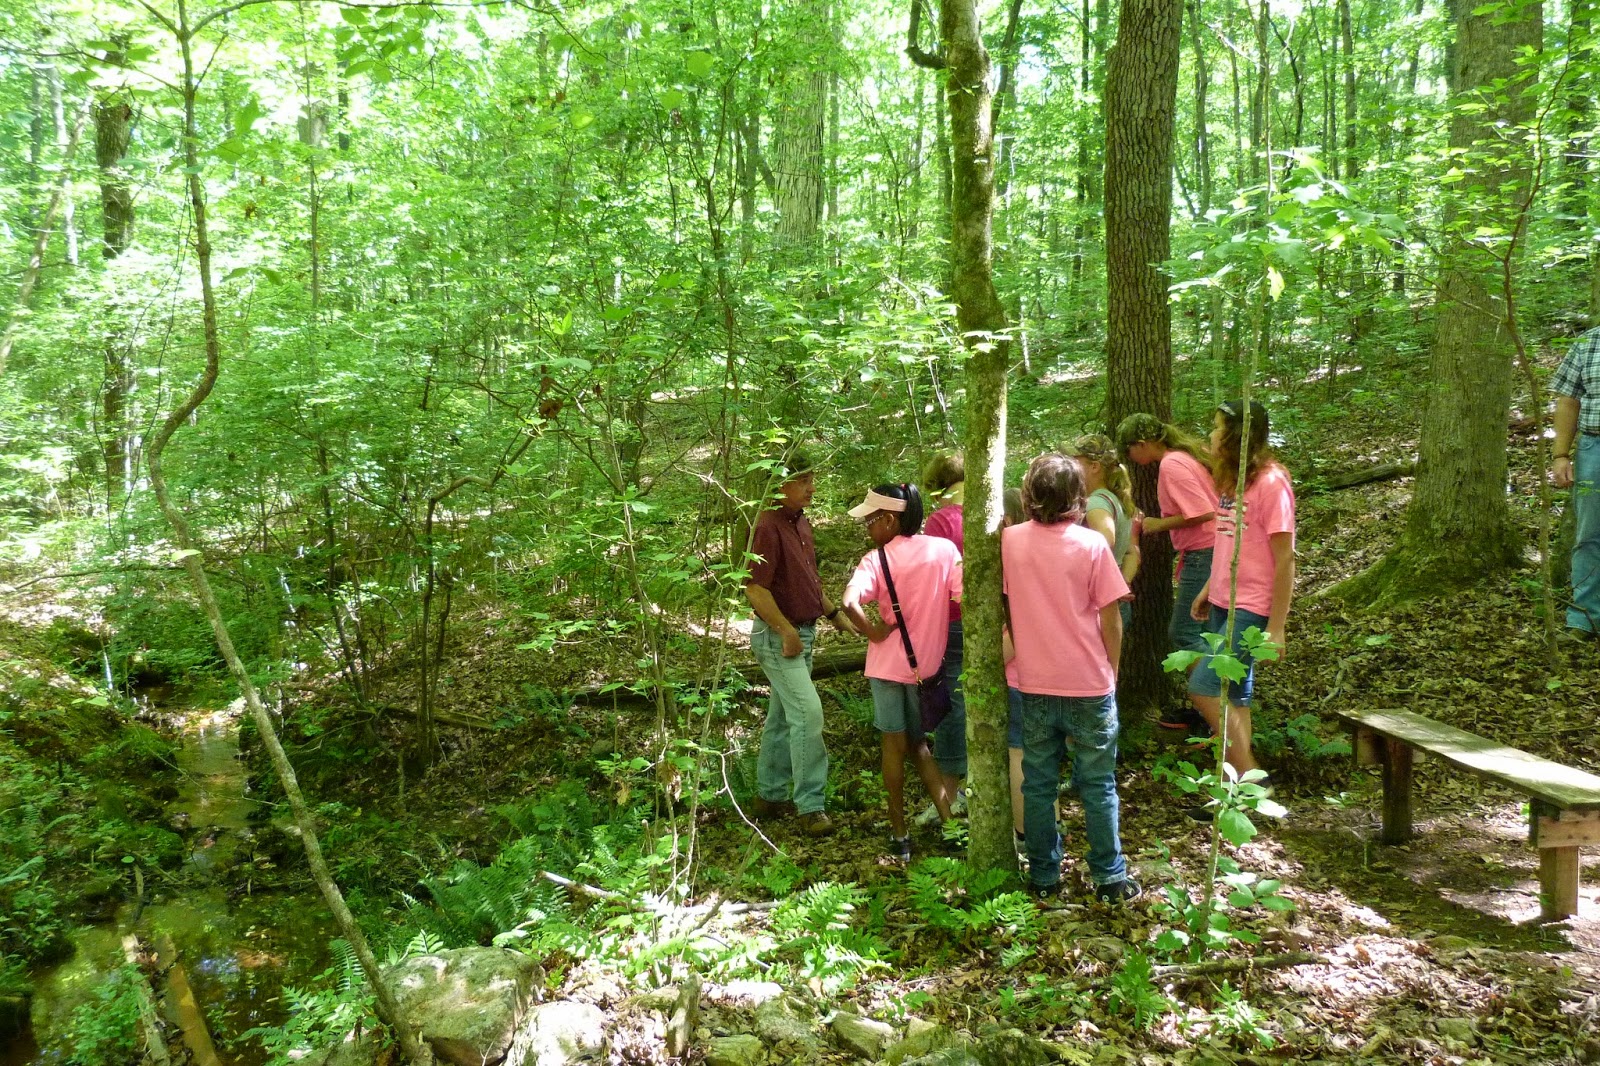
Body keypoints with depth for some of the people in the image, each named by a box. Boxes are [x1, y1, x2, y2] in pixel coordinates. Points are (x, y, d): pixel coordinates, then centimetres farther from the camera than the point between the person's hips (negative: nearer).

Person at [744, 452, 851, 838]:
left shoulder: (801, 523, 11)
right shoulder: (768, 527, -18)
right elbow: (755, 589, -22)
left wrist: (835, 615, 19)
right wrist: (786, 630, -21)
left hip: (802, 633, 9)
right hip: (778, 637, -9)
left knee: (782, 717, 15)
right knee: (808, 713, -13)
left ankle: (770, 795, 26)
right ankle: (810, 806, -6)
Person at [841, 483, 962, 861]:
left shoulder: (877, 558, -12)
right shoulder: (945, 549, -5)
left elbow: (849, 601, -28)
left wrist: (871, 631, -13)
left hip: (889, 663, -3)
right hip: (929, 663, 3)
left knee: (894, 746, 10)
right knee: (917, 744, 19)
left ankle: (899, 834, 17)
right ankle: (951, 821, 10)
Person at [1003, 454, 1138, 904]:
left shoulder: (1010, 541, -4)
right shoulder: (1091, 544, -11)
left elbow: (1004, 605, 5)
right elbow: (1110, 618, -8)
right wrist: (1112, 669, 6)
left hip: (1034, 684, 2)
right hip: (1088, 683, -2)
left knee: (1038, 783, 12)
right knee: (1098, 785, 10)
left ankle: (1043, 875, 20)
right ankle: (1109, 878, 18)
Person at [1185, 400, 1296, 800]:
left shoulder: (1271, 482, -15)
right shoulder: (1232, 479, 10)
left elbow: (1285, 560, -16)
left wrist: (1276, 628, -17)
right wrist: (1208, 589, 17)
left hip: (1250, 609, -9)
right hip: (1223, 603, 9)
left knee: (1204, 688, -13)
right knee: (1232, 696, 11)